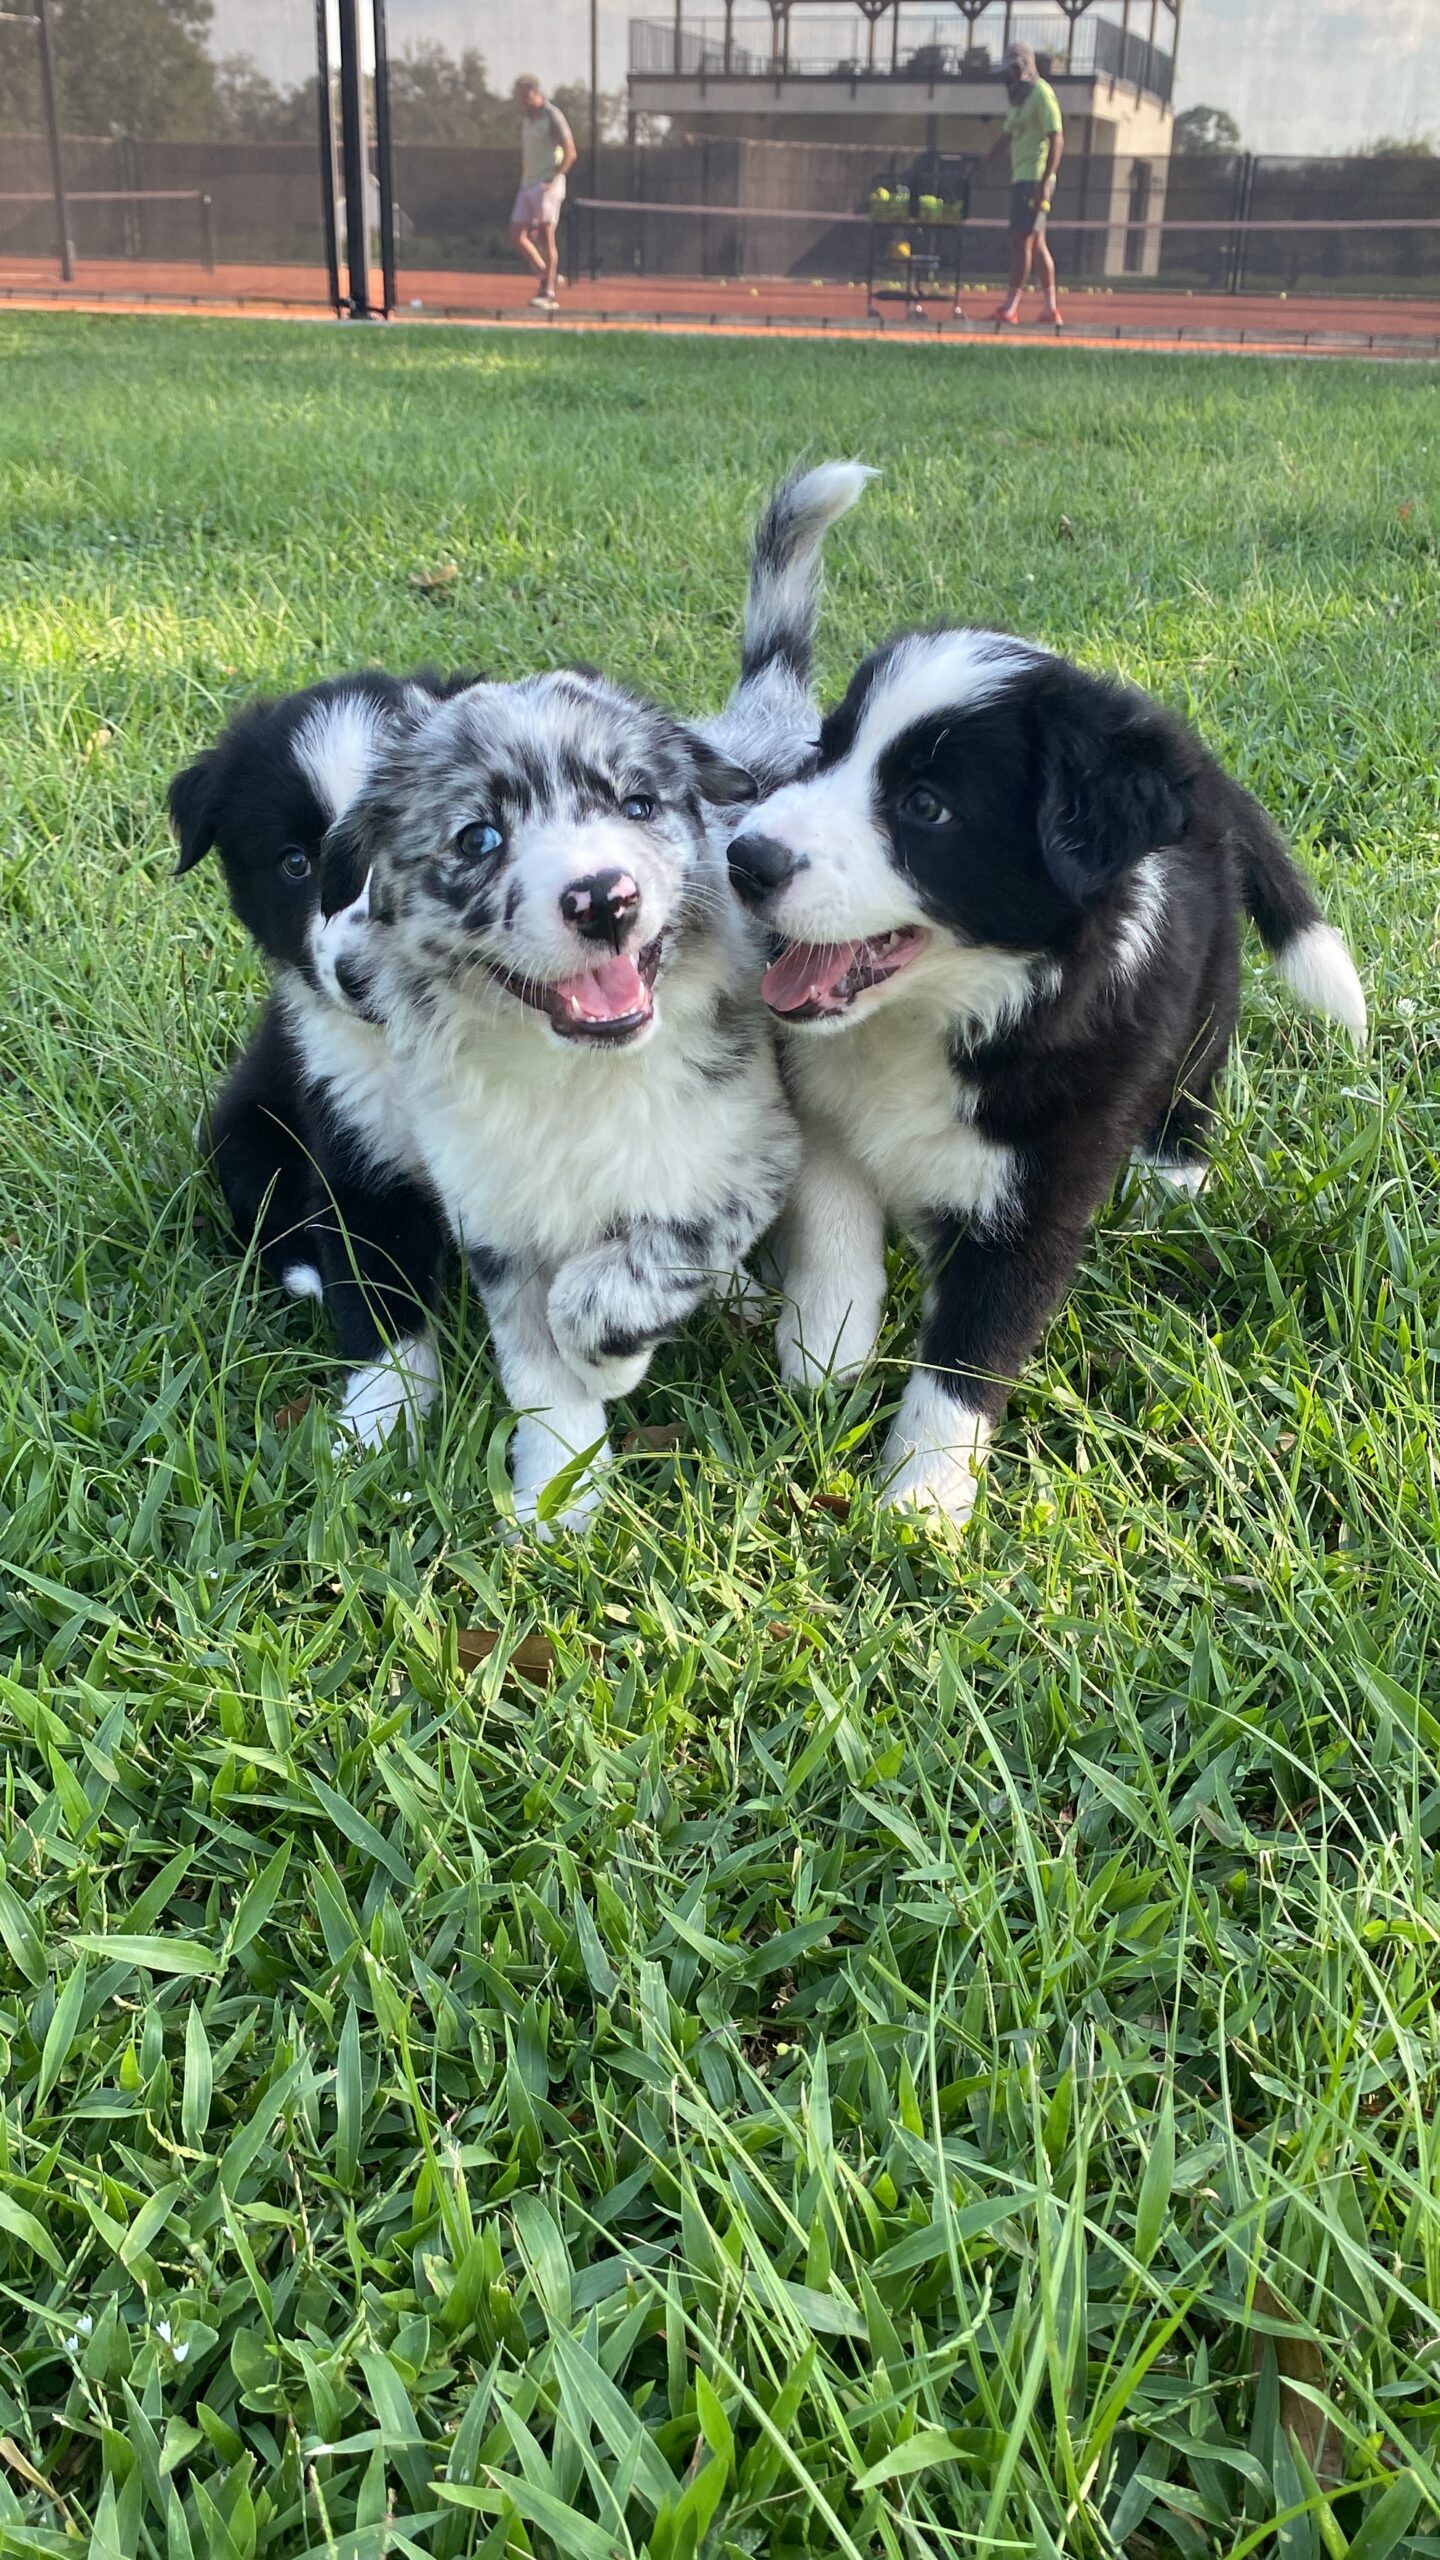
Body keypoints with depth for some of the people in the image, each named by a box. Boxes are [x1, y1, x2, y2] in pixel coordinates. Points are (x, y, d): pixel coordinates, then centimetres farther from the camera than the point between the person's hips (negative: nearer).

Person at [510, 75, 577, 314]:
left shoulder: (552, 116, -7)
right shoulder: (526, 118, 15)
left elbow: (571, 153, -11)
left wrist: (554, 179, -19)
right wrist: (523, 180, 16)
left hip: (547, 186, -8)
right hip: (528, 186, 8)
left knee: (546, 238, -13)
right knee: (517, 236, 2)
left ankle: (549, 294, -13)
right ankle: (548, 280, 14)